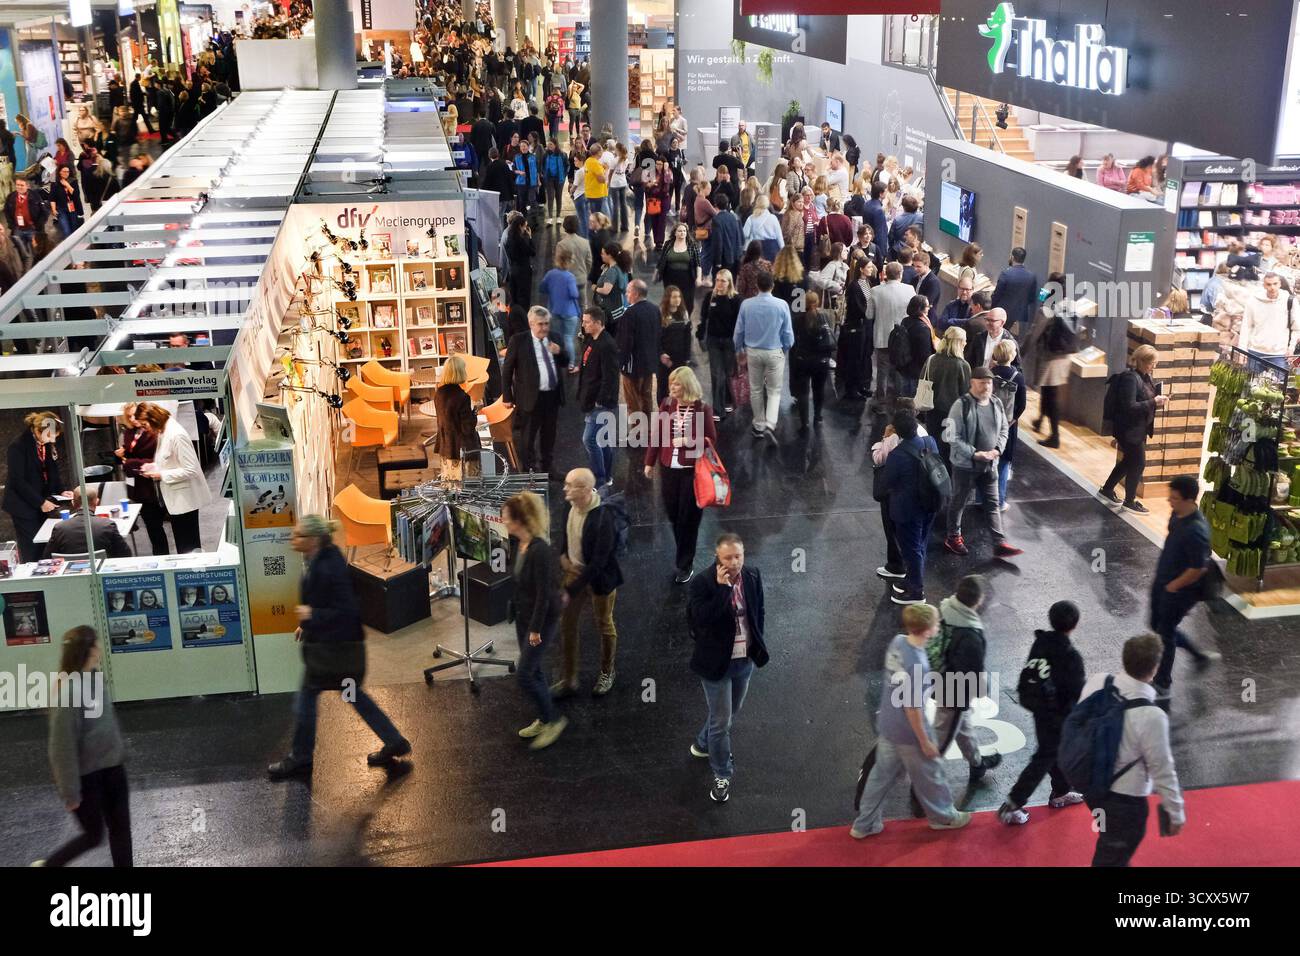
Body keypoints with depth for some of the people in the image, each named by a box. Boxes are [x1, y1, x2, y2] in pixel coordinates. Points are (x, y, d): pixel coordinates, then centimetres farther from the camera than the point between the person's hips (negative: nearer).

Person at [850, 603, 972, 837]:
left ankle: (864, 824, 33)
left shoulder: (897, 642, -10)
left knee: (881, 774, 21)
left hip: (887, 726, 7)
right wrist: (925, 742, -13)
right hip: (909, 734, -7)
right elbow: (912, 708, -26)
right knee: (929, 776, 19)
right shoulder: (916, 665, -34)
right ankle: (943, 816, 43)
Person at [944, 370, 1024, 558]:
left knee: (993, 504, 7)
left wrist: (998, 449, -7)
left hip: (990, 464, 5)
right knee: (959, 502, 11)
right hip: (965, 464, -5)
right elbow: (954, 437, -18)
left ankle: (1000, 543, 11)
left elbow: (1003, 430, 11)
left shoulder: (997, 404, 1)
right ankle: (953, 537, 29)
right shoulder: (962, 405, -18)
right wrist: (974, 454, -24)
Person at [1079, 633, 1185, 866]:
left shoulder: (1096, 683, -13)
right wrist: (1176, 813, -3)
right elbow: (1162, 770, -18)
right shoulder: (1151, 716, -30)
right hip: (1124, 799, -6)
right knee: (1112, 858, 14)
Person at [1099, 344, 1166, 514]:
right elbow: (1130, 407, -26)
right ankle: (1130, 501, 17)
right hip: (1130, 430, -9)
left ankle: (1107, 489, 36)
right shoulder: (1130, 377, -22)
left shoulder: (1145, 377, 6)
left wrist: (1158, 402, -2)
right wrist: (1154, 402, -25)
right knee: (1138, 463, 1)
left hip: (1140, 428, 9)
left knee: (1129, 461, 20)